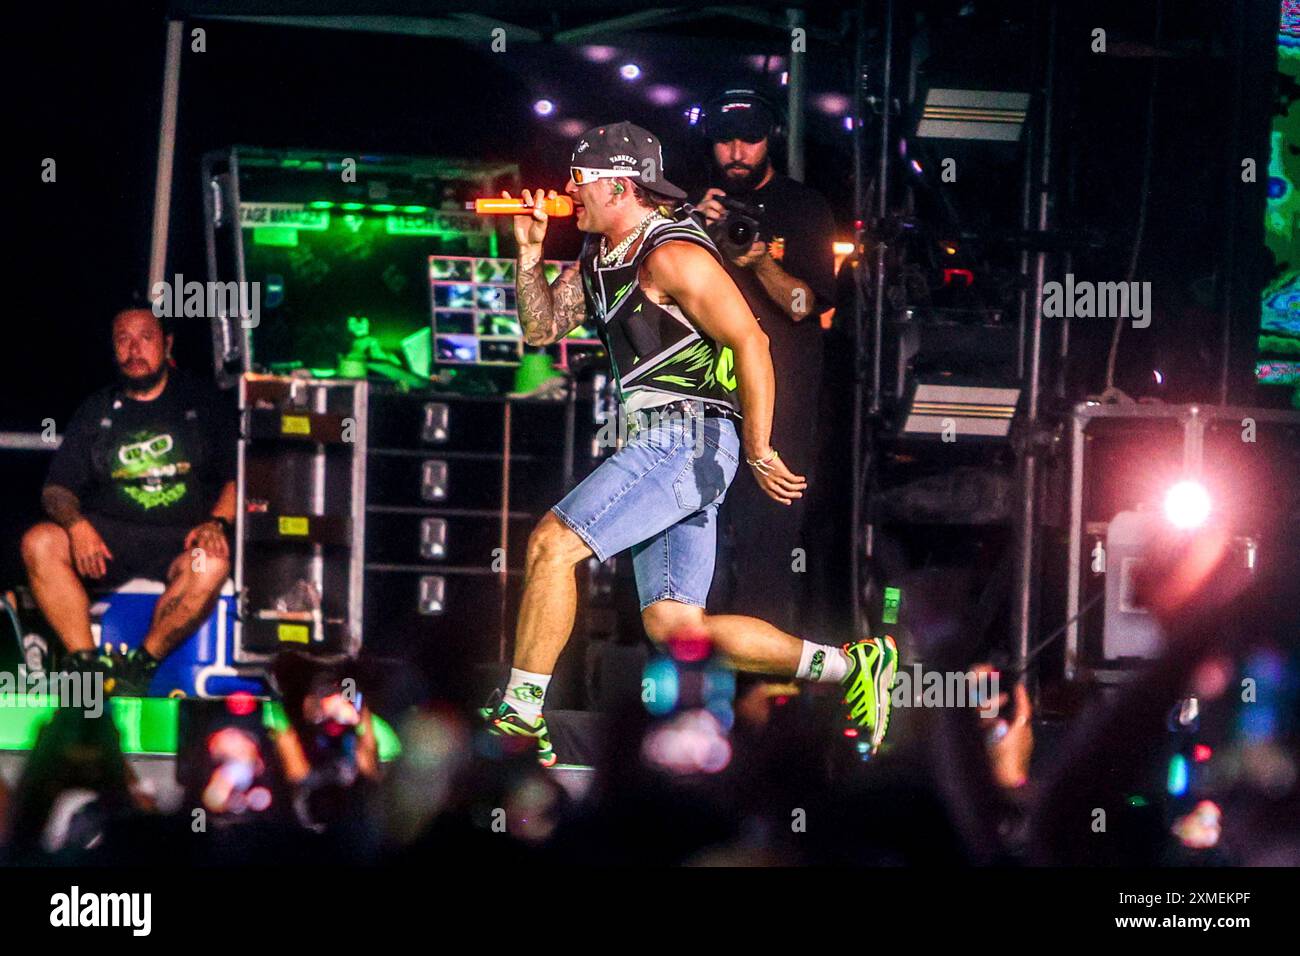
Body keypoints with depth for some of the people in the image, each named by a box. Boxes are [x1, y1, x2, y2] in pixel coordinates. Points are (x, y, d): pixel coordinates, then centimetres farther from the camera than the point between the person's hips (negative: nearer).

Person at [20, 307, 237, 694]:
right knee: (39, 543, -27)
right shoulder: (97, 411, 17)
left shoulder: (201, 403, 10)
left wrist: (217, 522, -15)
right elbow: (56, 488, 11)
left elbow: (237, 478, 6)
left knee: (211, 565, -37)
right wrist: (76, 524, -12)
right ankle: (88, 664, -29)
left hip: (179, 539, -2)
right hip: (109, 536, 2)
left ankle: (140, 667, -27)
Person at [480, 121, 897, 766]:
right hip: (662, 448, 10)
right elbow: (541, 328, 21)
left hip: (687, 439, -10)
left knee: (552, 542, -17)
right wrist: (530, 253, 5)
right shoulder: (599, 258, 16)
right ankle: (848, 666, 10)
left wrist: (759, 454, -17)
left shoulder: (671, 255, -12)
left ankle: (520, 712, -14)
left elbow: (751, 343, -16)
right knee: (673, 626, 5)